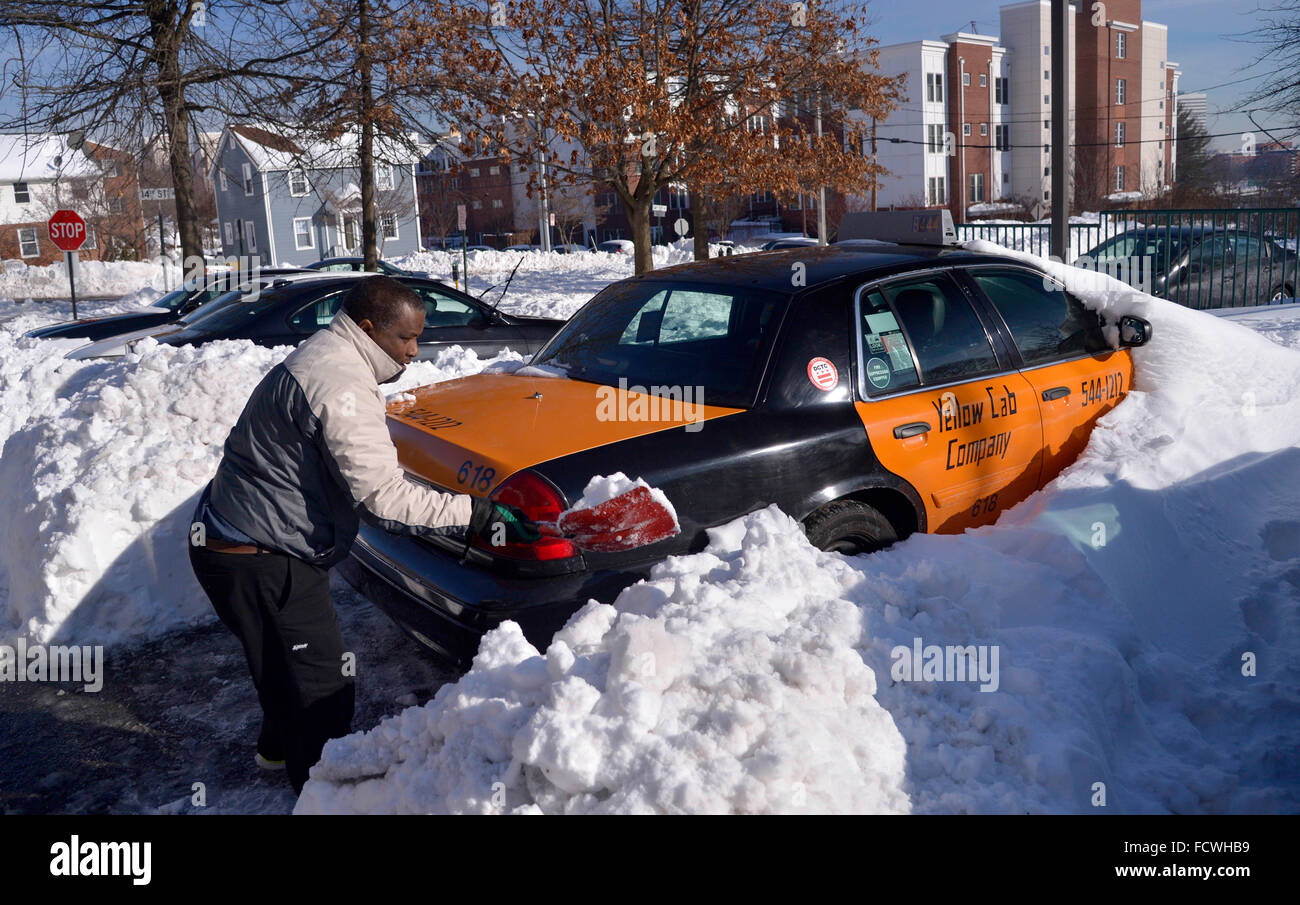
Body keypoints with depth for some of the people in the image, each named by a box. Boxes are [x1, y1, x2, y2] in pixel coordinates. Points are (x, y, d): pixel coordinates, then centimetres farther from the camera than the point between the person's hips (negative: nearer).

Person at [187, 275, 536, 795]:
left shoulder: (318, 360, 11)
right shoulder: (341, 387, -26)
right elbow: (382, 495, -30)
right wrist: (476, 514, -25)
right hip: (257, 561, -11)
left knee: (288, 664, 30)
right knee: (323, 688, -3)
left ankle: (279, 748, 51)